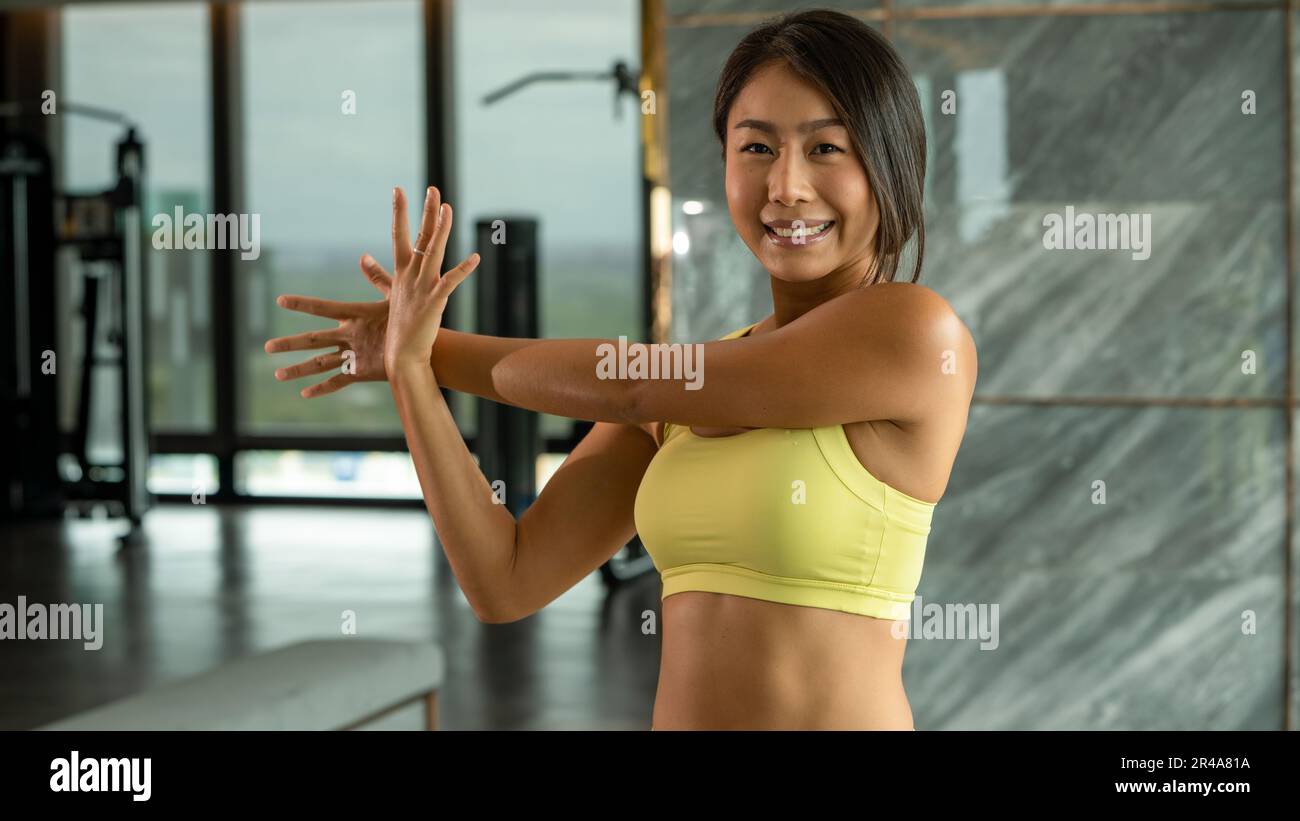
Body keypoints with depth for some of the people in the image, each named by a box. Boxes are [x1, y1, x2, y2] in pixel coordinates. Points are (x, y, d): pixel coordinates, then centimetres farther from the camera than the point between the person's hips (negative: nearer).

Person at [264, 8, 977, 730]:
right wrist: (407, 365, -8)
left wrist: (436, 352, -1)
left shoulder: (919, 331, -13)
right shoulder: (700, 374, 4)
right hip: (676, 713, 5)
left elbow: (632, 390, -13)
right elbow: (506, 583, 0)